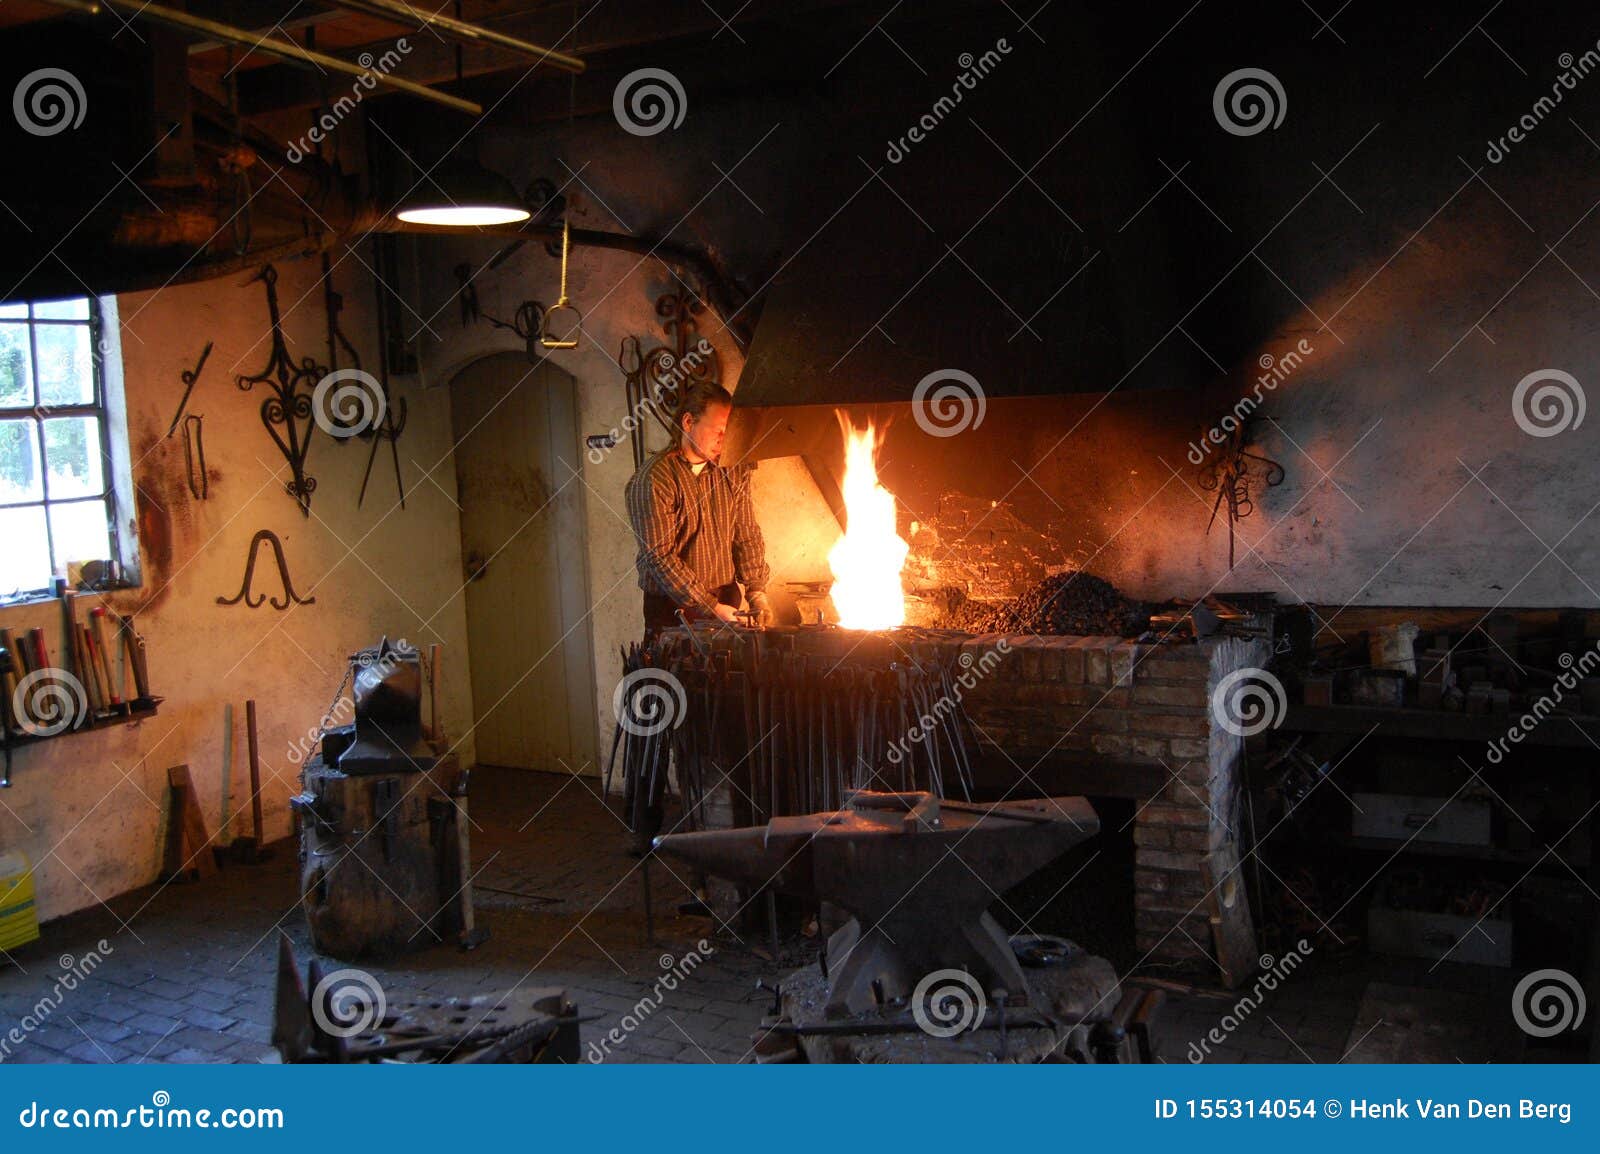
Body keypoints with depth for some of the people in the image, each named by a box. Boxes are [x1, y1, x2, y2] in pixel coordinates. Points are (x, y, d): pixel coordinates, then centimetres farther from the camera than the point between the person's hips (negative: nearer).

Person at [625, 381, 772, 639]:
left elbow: (747, 536, 9)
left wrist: (756, 592, -4)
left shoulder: (734, 471, 4)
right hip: (671, 610, -5)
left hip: (726, 604, 5)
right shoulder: (653, 479, -15)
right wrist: (710, 608, -20)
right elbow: (659, 556, -18)